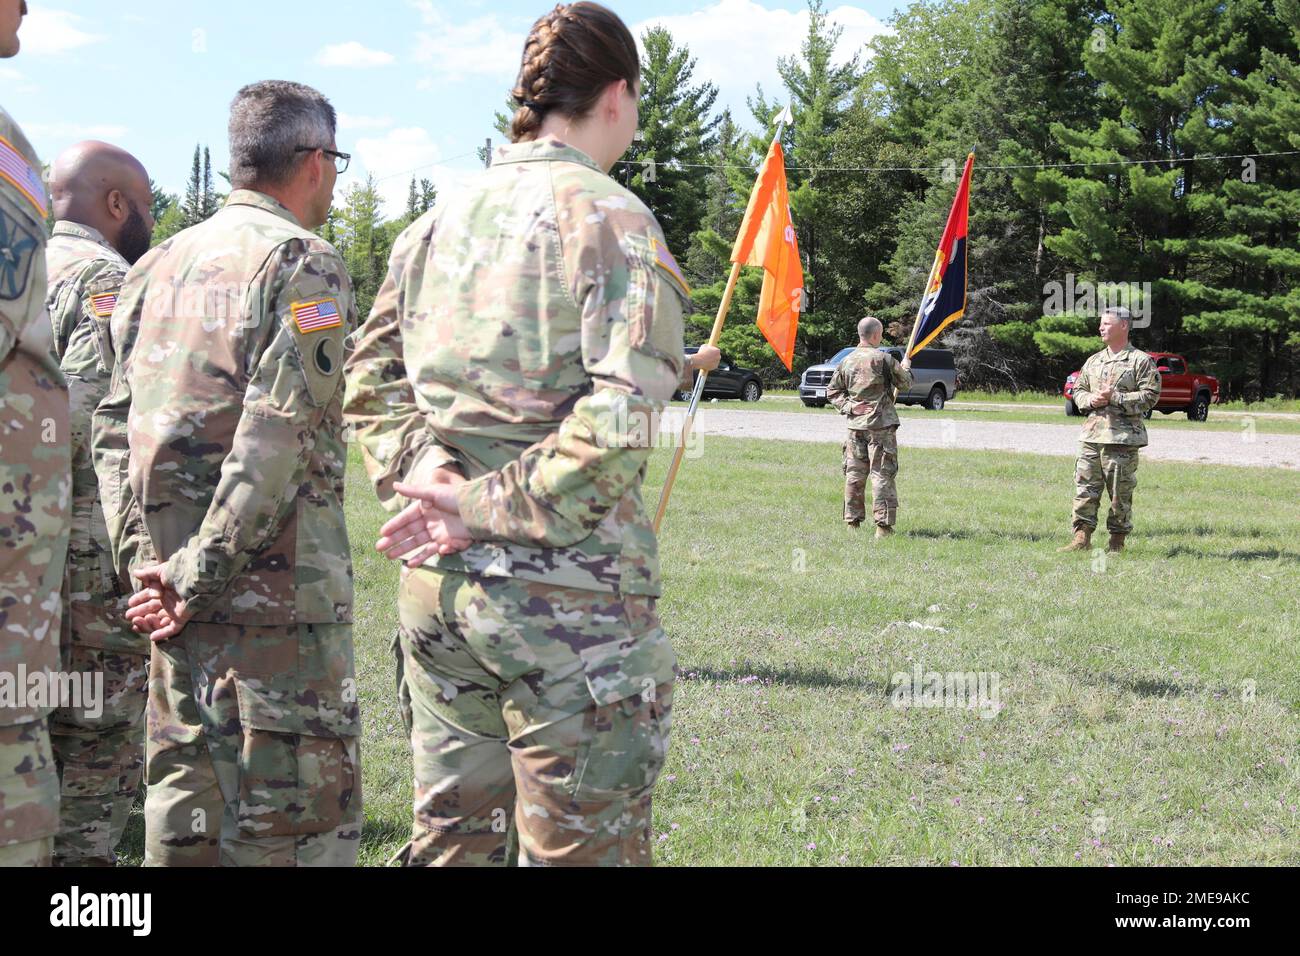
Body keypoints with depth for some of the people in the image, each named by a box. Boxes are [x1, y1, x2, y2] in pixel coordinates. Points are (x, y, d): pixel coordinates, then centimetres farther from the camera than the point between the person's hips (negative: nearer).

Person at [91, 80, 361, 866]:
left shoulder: (158, 266, 15)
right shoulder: (304, 263, -8)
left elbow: (114, 425, 10)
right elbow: (277, 438, -17)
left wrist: (144, 562, 5)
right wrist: (197, 578, -13)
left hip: (175, 580, 7)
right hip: (278, 586, -7)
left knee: (186, 801, 14)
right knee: (298, 814, -2)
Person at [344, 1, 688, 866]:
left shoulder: (438, 223, 11)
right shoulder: (610, 219, -10)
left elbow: (372, 383, 12)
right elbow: (618, 417, -20)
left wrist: (423, 472, -2)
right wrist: (490, 505, -13)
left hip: (436, 586, 7)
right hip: (567, 596, -7)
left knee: (449, 837, 17)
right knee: (583, 849, 4)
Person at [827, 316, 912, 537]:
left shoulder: (846, 361, 6)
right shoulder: (884, 359, -9)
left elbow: (832, 392, 10)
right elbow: (905, 385, 2)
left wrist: (849, 406, 3)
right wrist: (906, 367, 20)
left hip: (856, 425, 5)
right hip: (881, 425, -5)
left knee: (854, 475, 10)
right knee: (882, 474, -2)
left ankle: (852, 521, 15)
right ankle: (883, 525, -4)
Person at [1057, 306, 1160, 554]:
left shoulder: (1141, 361, -1)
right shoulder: (1094, 361, 17)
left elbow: (1150, 396, -9)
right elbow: (1078, 390, 22)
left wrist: (1115, 398, -15)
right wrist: (1090, 400, -1)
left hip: (1123, 438, -5)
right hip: (1091, 434, 5)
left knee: (1120, 492, 0)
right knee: (1085, 487, 1)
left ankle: (1117, 541, 9)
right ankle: (1082, 538, 4)